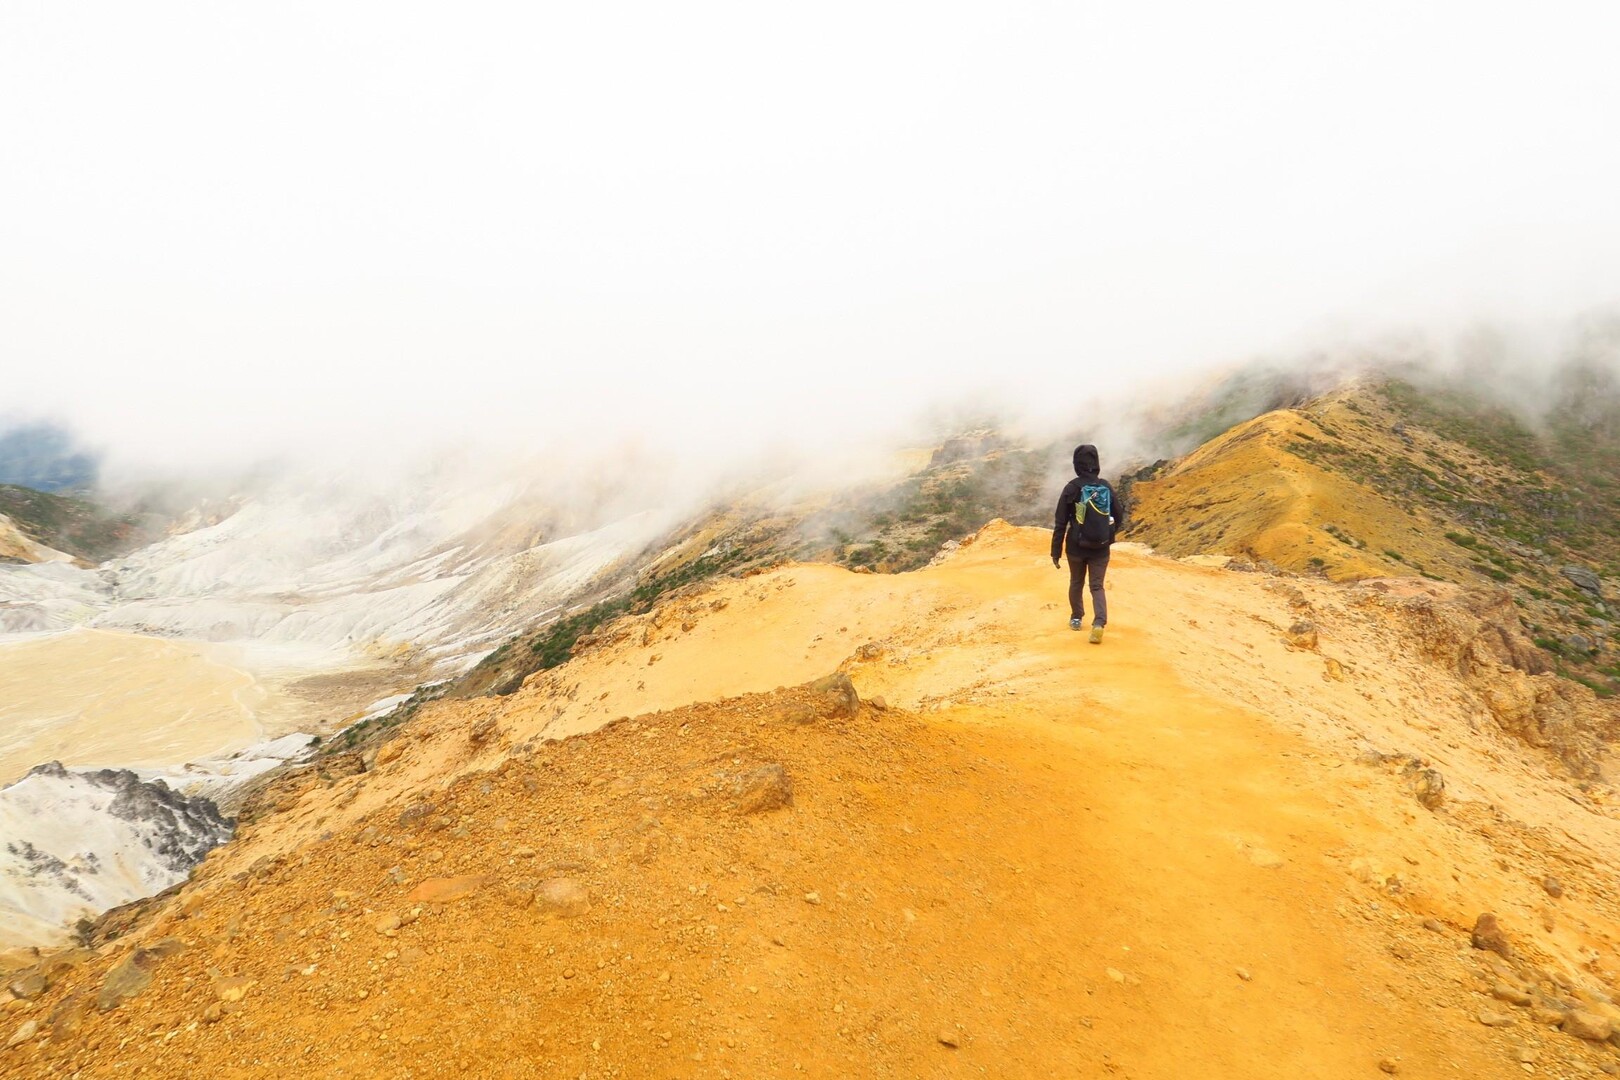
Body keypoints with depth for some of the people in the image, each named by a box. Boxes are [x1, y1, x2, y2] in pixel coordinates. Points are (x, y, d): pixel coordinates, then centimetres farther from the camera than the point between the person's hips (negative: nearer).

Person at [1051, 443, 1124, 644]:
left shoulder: (1072, 488, -11)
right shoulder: (1106, 487, -2)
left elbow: (1060, 523, -10)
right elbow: (1119, 516, 7)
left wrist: (1056, 552, -4)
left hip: (1076, 546, -1)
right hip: (1101, 548, 1)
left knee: (1076, 583, 20)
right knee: (1097, 586, 6)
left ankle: (1076, 618, 34)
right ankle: (1099, 622, -15)